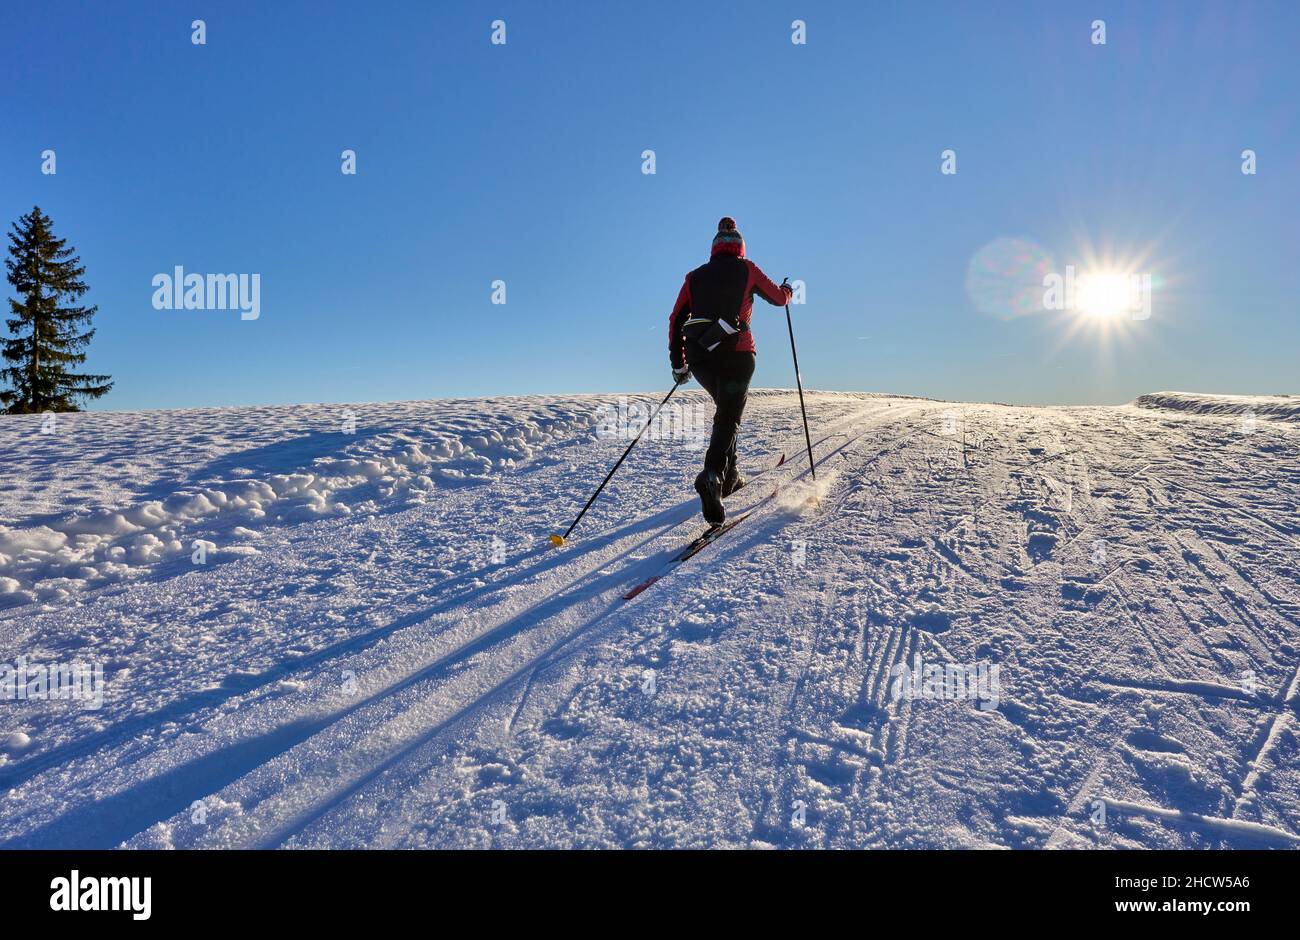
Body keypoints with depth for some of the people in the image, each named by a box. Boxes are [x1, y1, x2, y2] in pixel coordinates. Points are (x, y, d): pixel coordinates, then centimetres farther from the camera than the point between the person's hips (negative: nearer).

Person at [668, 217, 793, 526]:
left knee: (726, 408, 24)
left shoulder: (695, 276, 16)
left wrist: (678, 363, 15)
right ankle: (712, 474, -32)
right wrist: (788, 290, 45)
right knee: (728, 418, -6)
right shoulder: (746, 269, 9)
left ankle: (729, 474, 24)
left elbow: (676, 320, 10)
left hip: (698, 357, 4)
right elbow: (779, 298, 21)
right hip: (735, 353, -4)